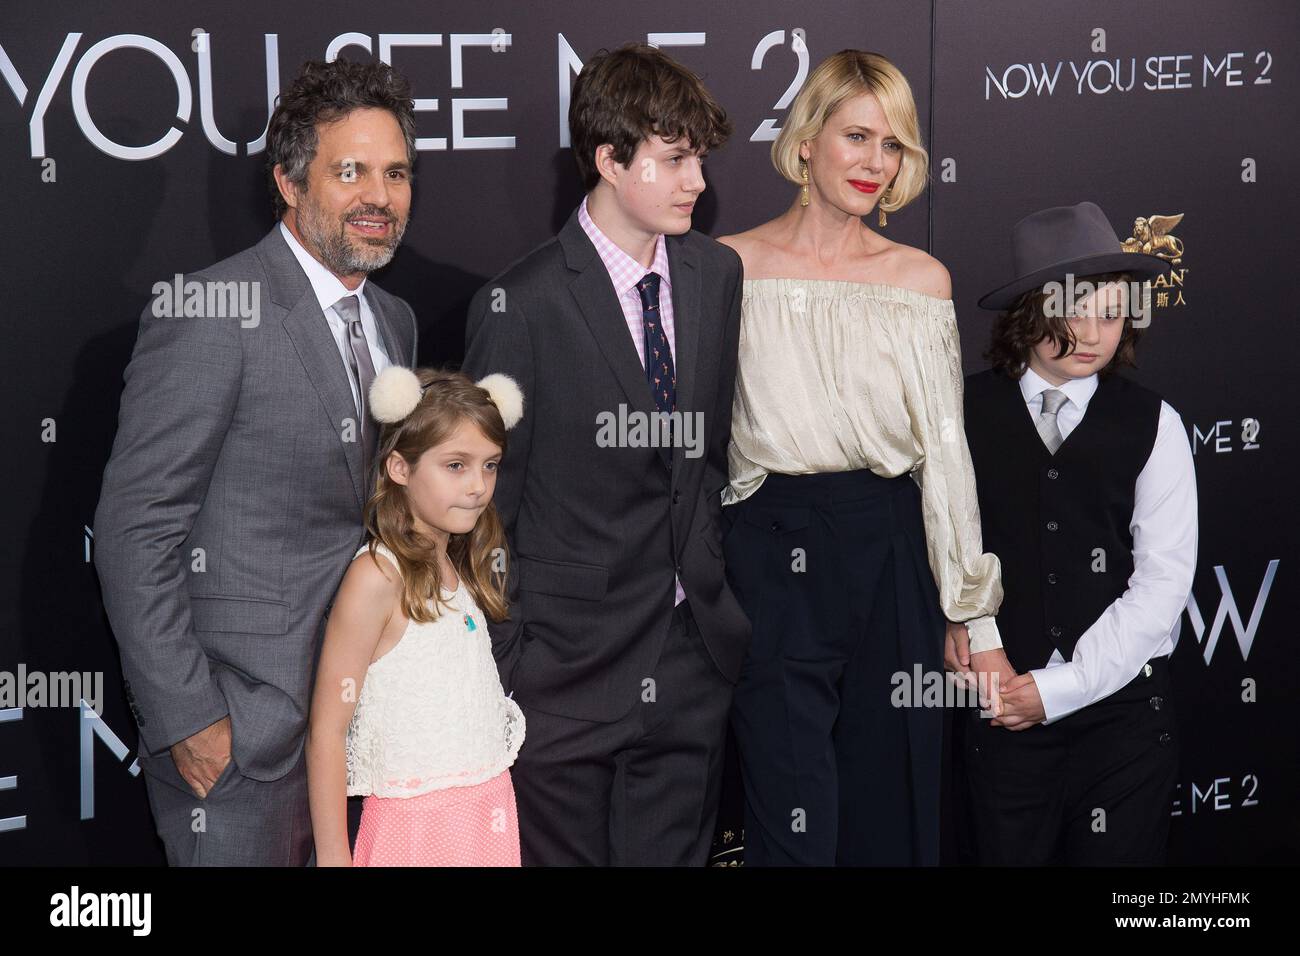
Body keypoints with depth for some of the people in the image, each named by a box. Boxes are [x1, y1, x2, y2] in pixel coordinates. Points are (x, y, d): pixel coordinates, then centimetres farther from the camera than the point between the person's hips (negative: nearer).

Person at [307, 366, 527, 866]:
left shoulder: (464, 570, 9)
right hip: (418, 827, -7)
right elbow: (327, 731, -14)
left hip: (493, 817, 7)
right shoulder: (378, 577, -14)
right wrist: (332, 857, -15)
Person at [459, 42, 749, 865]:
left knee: (678, 851, 14)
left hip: (693, 665, 5)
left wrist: (715, 585, 12)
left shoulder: (717, 273, 5)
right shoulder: (523, 305, -13)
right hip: (569, 674, -5)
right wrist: (505, 663, -8)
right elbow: (486, 500, -8)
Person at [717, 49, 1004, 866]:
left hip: (892, 556, 2)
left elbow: (946, 448, 7)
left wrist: (976, 616, 5)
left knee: (894, 809, 9)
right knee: (794, 820, -2)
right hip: (773, 556, -2)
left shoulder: (922, 279, 7)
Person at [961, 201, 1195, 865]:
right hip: (1004, 703, 0)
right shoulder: (965, 412, 1)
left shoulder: (1151, 423, 0)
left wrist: (1059, 687, -10)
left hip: (1123, 704, 0)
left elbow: (1163, 580, -5)